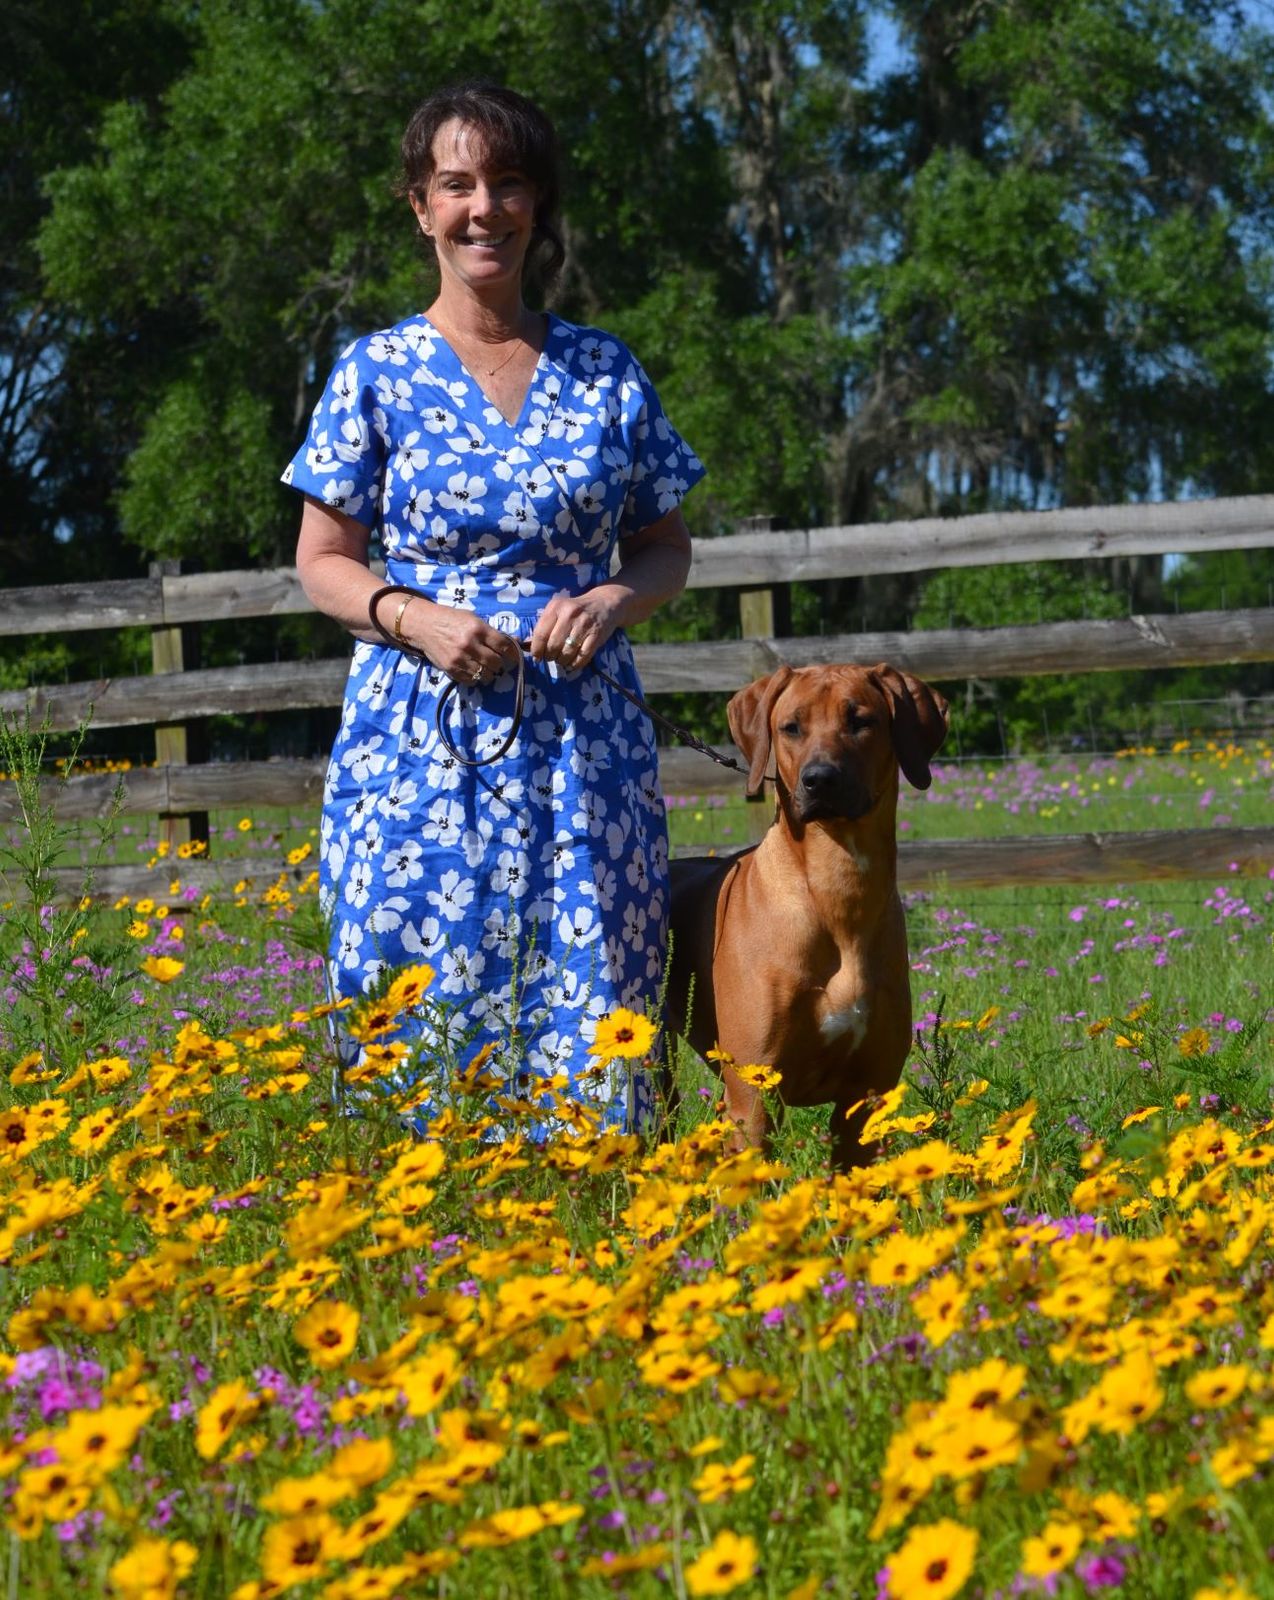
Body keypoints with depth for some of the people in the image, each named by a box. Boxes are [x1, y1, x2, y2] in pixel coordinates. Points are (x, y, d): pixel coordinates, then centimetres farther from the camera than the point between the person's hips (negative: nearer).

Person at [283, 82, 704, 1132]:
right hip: (419, 736, -1)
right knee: (422, 1013, -6)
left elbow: (667, 548, 15)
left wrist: (614, 600, -6)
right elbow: (322, 562, 7)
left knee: (585, 1007, -4)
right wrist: (410, 616, -11)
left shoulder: (607, 372, 9)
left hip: (583, 740, 1)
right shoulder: (377, 372, 4)